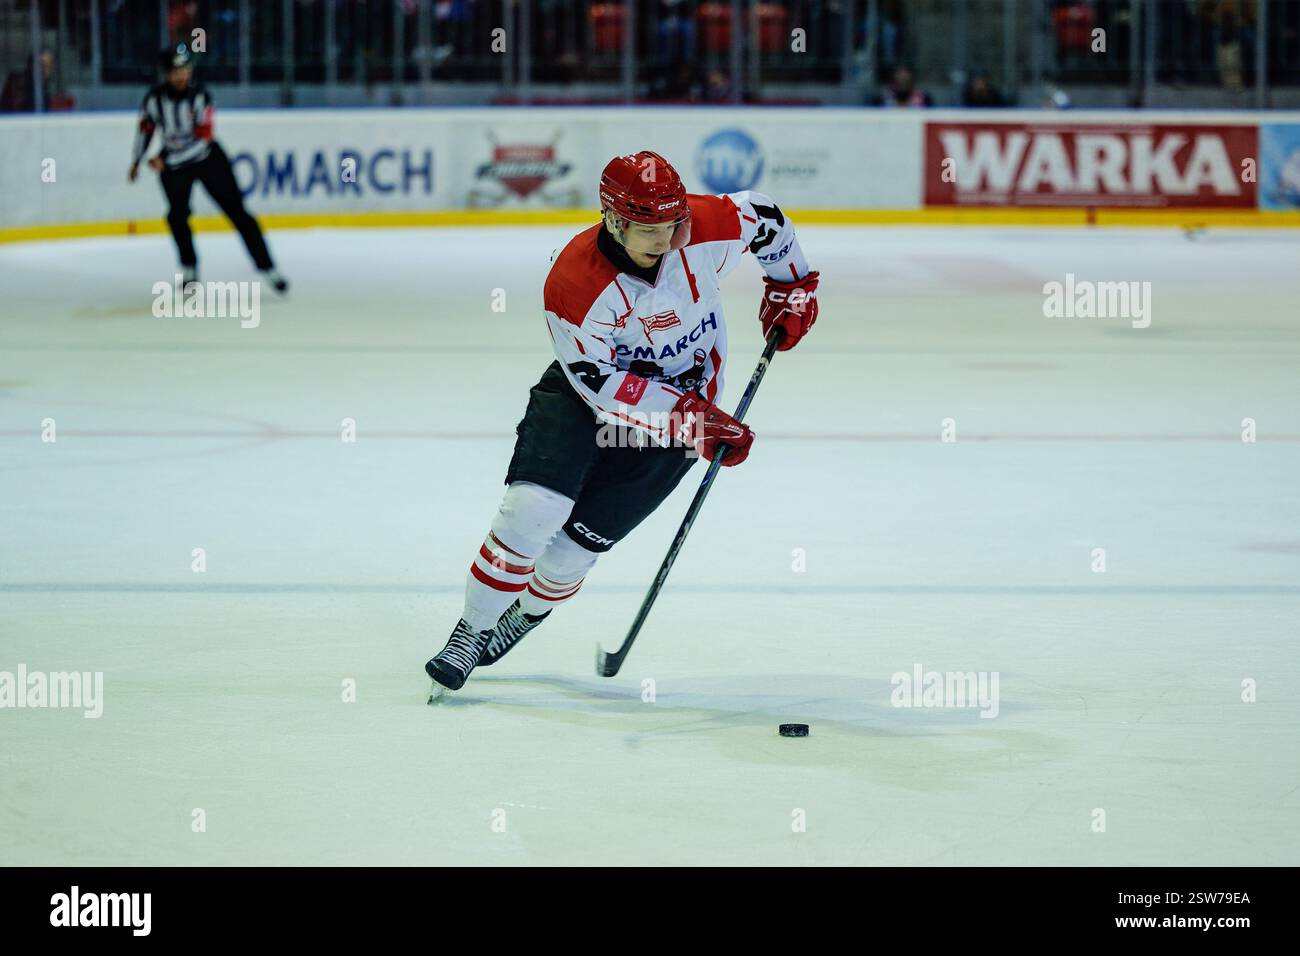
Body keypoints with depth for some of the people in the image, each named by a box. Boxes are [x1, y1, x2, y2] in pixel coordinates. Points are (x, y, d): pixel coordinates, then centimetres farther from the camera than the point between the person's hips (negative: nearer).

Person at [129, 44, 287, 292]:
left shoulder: (200, 97, -21)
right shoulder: (154, 98, -13)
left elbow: (201, 139, -24)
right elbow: (146, 129, 6)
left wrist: (164, 161, -25)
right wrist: (136, 162, 15)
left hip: (207, 157, -3)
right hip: (172, 162, 3)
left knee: (236, 211, -5)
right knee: (177, 214, -10)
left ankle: (268, 268, -4)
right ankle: (189, 269, 11)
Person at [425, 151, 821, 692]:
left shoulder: (706, 229, -21)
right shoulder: (572, 282, -29)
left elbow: (763, 217, 2)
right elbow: (602, 382, -25)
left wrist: (791, 286, 11)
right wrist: (691, 416, -26)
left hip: (680, 410, 2)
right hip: (585, 388, -2)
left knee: (583, 538, -4)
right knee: (534, 509, -21)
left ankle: (525, 617, 26)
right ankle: (470, 633, -4)